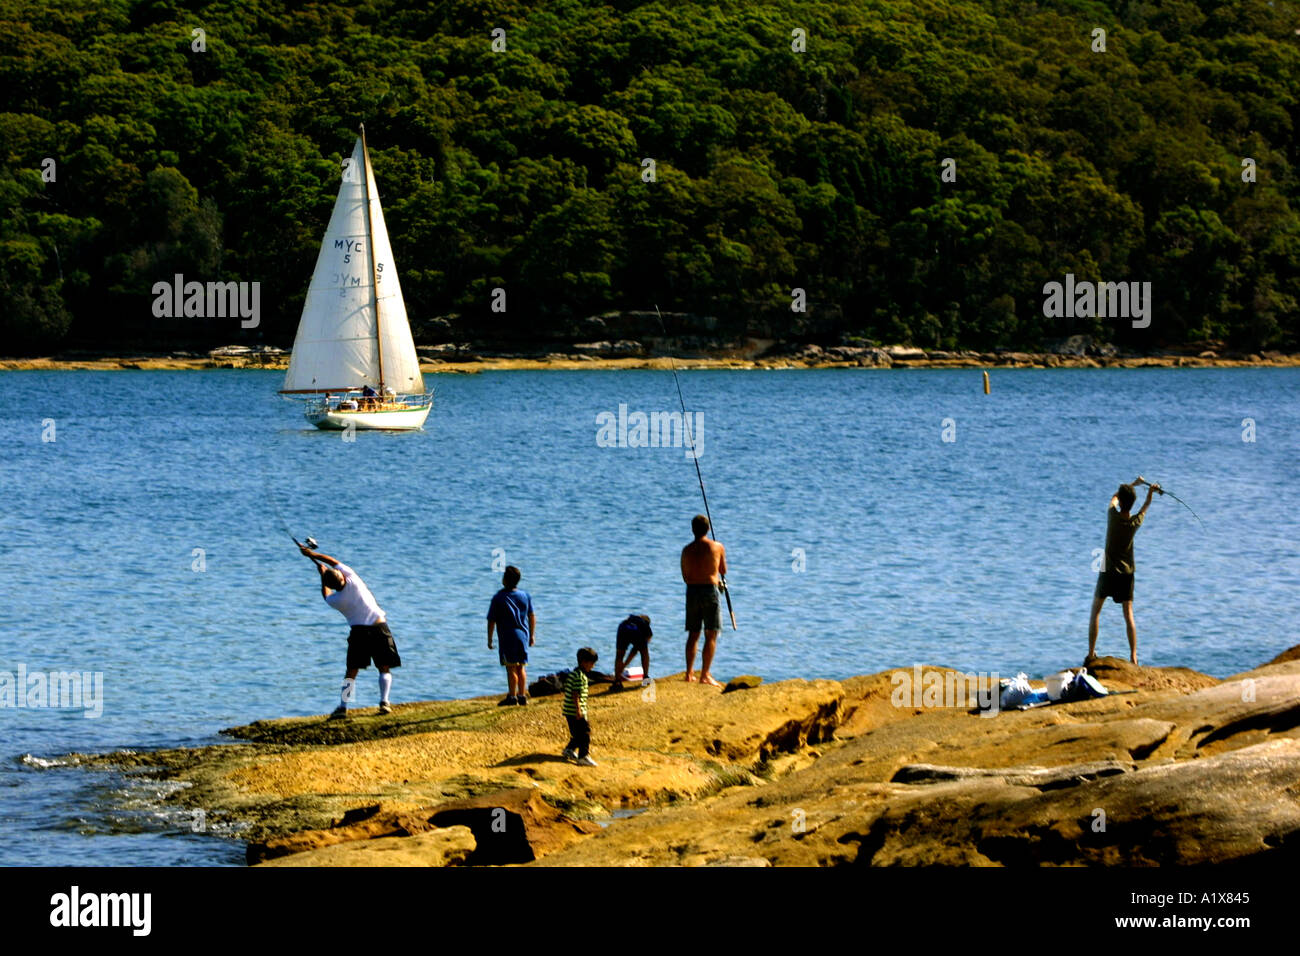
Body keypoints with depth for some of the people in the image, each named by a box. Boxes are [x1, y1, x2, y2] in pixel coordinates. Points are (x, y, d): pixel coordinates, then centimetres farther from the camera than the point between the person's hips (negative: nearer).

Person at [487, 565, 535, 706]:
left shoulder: (498, 598, -9)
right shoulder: (525, 596, 5)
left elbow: (491, 621, -7)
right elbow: (532, 617, 12)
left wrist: (489, 639, 2)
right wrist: (532, 635, 21)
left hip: (508, 636, -5)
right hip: (523, 636, 5)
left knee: (511, 668, -2)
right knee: (521, 667, 12)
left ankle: (512, 696, -2)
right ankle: (522, 696, 14)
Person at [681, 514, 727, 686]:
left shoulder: (687, 550, 5)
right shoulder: (717, 547, -2)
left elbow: (685, 577, 9)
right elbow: (723, 571, 10)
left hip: (692, 590, 3)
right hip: (710, 590, -3)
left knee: (693, 634, 13)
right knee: (711, 635, -2)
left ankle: (689, 673, 15)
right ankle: (705, 675, -10)